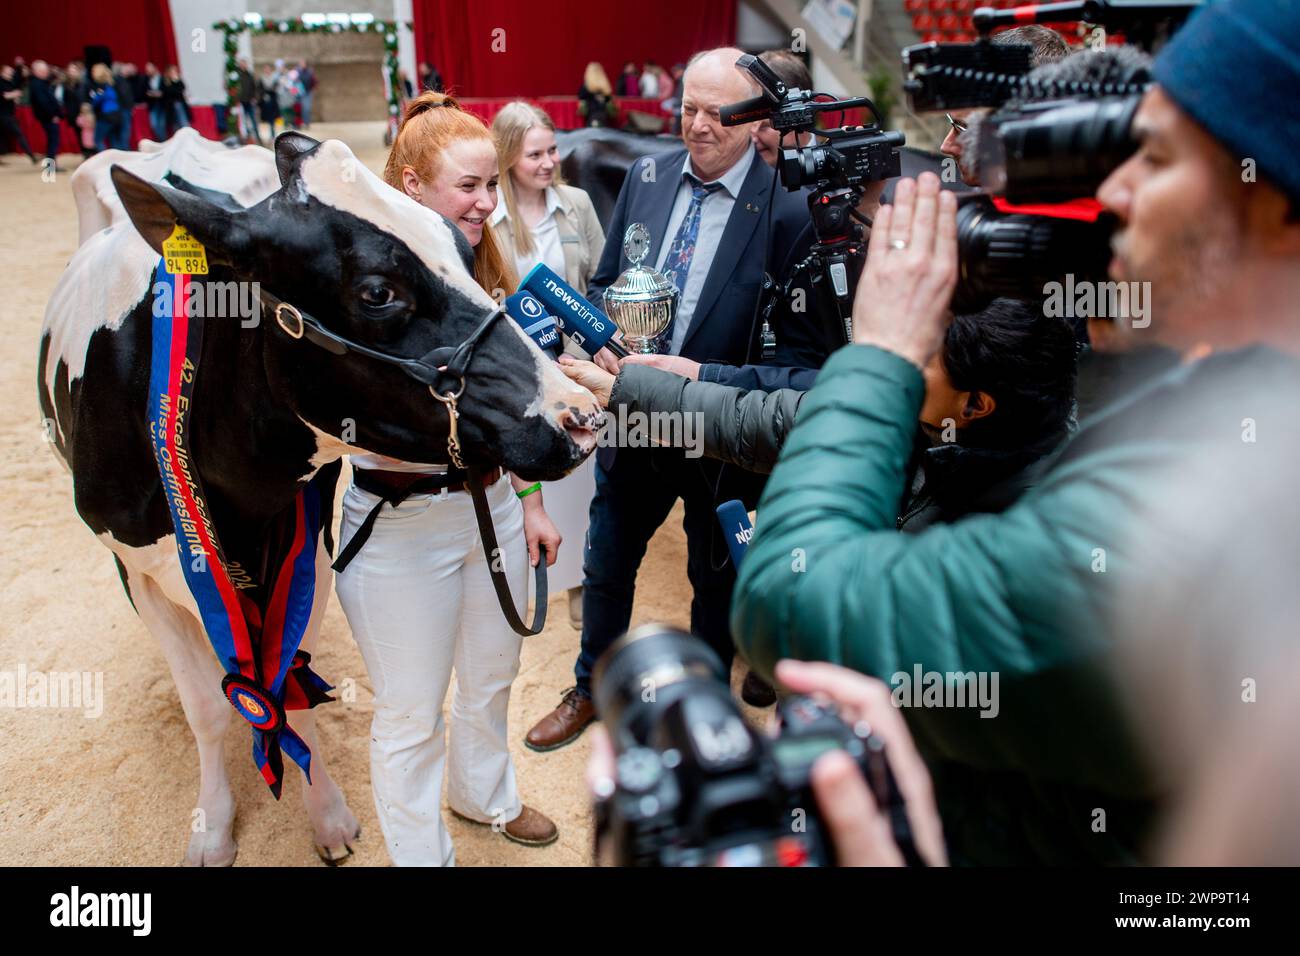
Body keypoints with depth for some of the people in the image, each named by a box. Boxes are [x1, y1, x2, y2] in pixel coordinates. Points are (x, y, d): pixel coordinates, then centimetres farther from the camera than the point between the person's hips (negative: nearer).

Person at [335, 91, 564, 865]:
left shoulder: (487, 267, 3)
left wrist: (529, 500, 12)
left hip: (494, 502, 7)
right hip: (402, 525, -6)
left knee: (493, 675, 25)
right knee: (412, 711, 12)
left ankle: (485, 793, 53)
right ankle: (421, 851, 37)